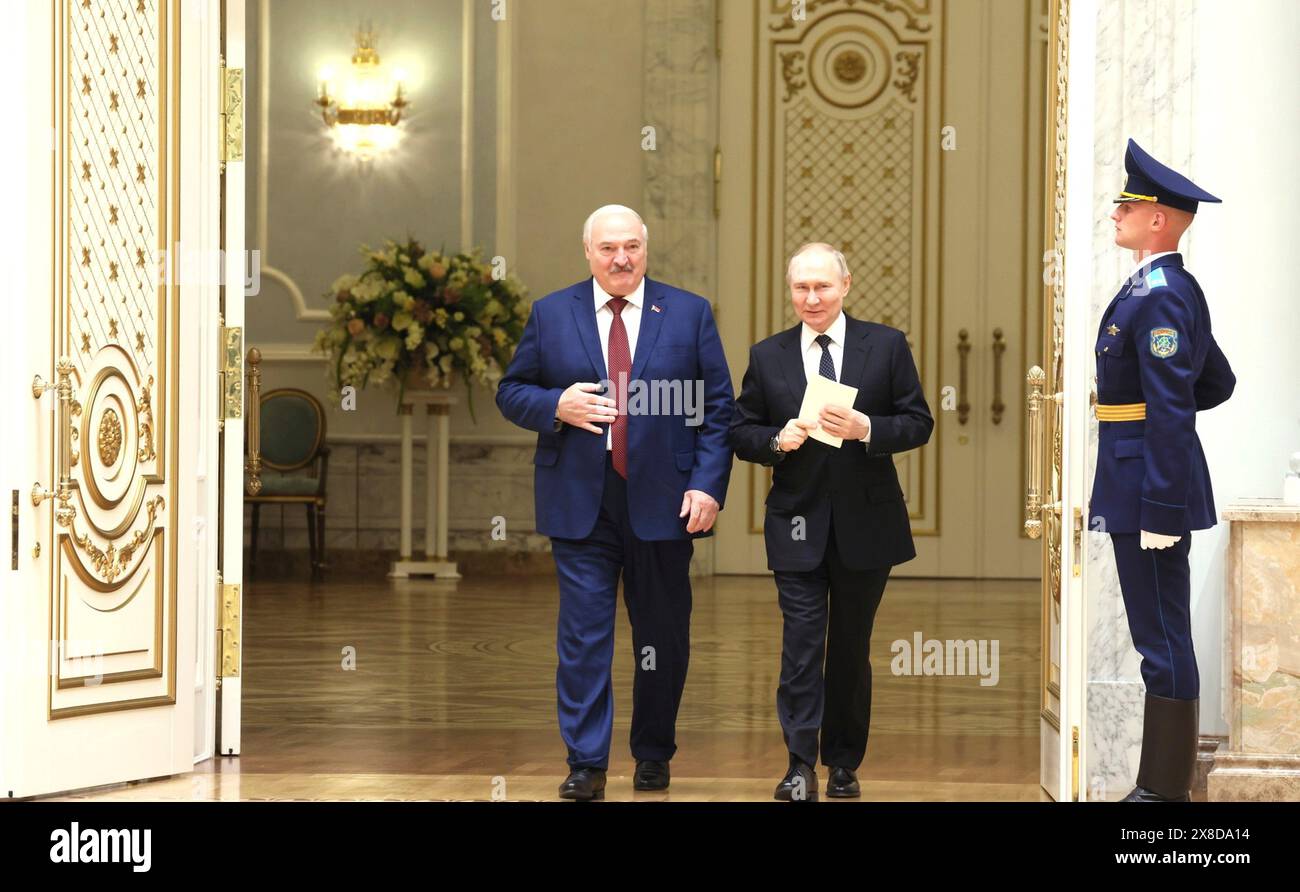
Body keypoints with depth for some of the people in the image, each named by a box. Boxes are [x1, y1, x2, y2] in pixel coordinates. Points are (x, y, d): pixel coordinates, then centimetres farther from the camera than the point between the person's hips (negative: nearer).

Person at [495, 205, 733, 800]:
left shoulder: (690, 314, 4)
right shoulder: (550, 315, 6)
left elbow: (717, 410, 3)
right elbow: (511, 392, 8)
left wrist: (708, 486, -7)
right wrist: (556, 406, -13)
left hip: (663, 503, 0)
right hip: (580, 504, 0)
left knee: (663, 637, 9)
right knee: (583, 635, -3)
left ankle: (653, 756, 24)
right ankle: (586, 763, 2)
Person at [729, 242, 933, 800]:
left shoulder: (887, 346, 2)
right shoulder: (767, 357, 6)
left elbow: (919, 423, 0)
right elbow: (742, 433, 8)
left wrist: (866, 429, -17)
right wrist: (776, 441, -13)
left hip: (866, 523, 0)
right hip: (798, 524, 0)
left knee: (851, 647, 9)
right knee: (801, 644, -8)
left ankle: (844, 765, 20)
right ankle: (800, 766, -8)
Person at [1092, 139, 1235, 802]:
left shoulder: (1160, 296, -17)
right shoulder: (1169, 290, 15)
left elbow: (1171, 413, -22)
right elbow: (1218, 383, 26)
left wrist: (1159, 511, -23)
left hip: (1150, 487, -10)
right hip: (1144, 489, 10)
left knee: (1163, 641, -5)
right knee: (1160, 638, 12)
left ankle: (1166, 791, -1)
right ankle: (1161, 784, 18)